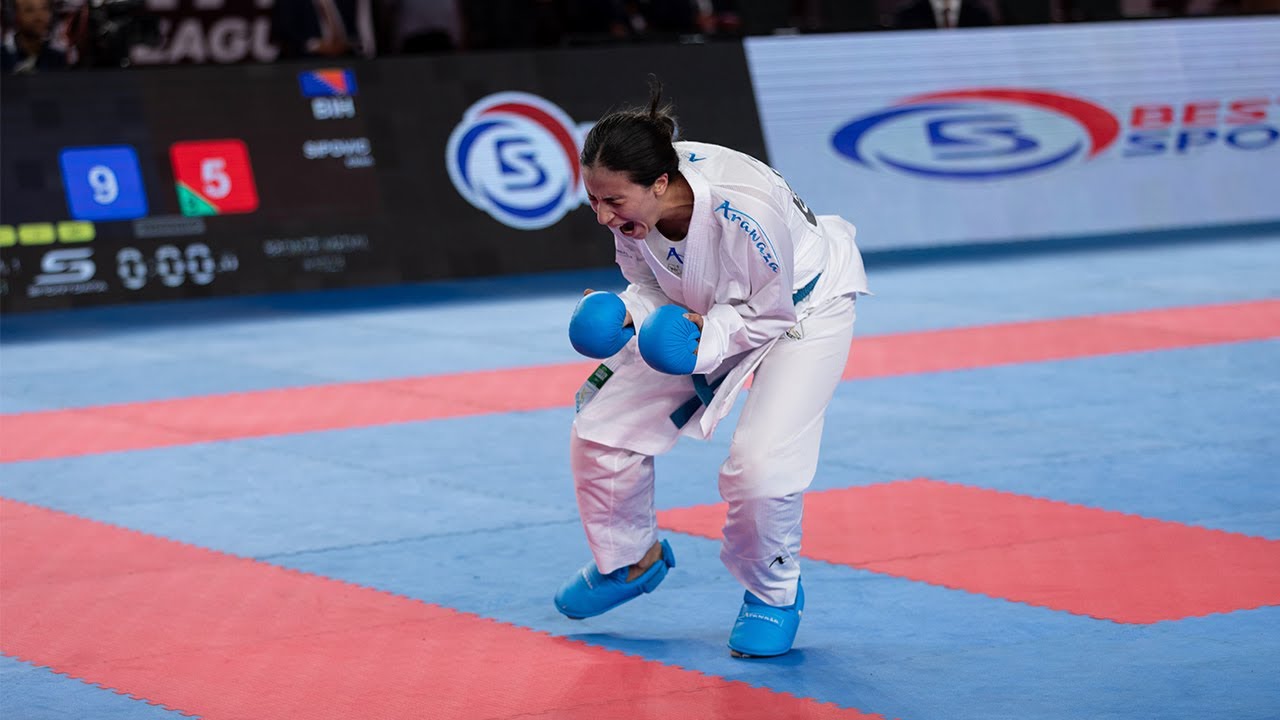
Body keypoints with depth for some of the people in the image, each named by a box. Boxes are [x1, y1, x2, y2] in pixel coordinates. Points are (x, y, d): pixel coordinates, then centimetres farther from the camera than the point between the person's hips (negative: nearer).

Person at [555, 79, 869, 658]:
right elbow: (647, 284, -5)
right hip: (701, 308, 6)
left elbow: (768, 312, -26)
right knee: (600, 431, 3)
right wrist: (622, 316, -25)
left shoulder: (743, 213, -43)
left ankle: (774, 594, 8)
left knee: (760, 463, -23)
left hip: (800, 306, -6)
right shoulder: (632, 205, -24)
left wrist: (707, 339, -42)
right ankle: (633, 560, 31)